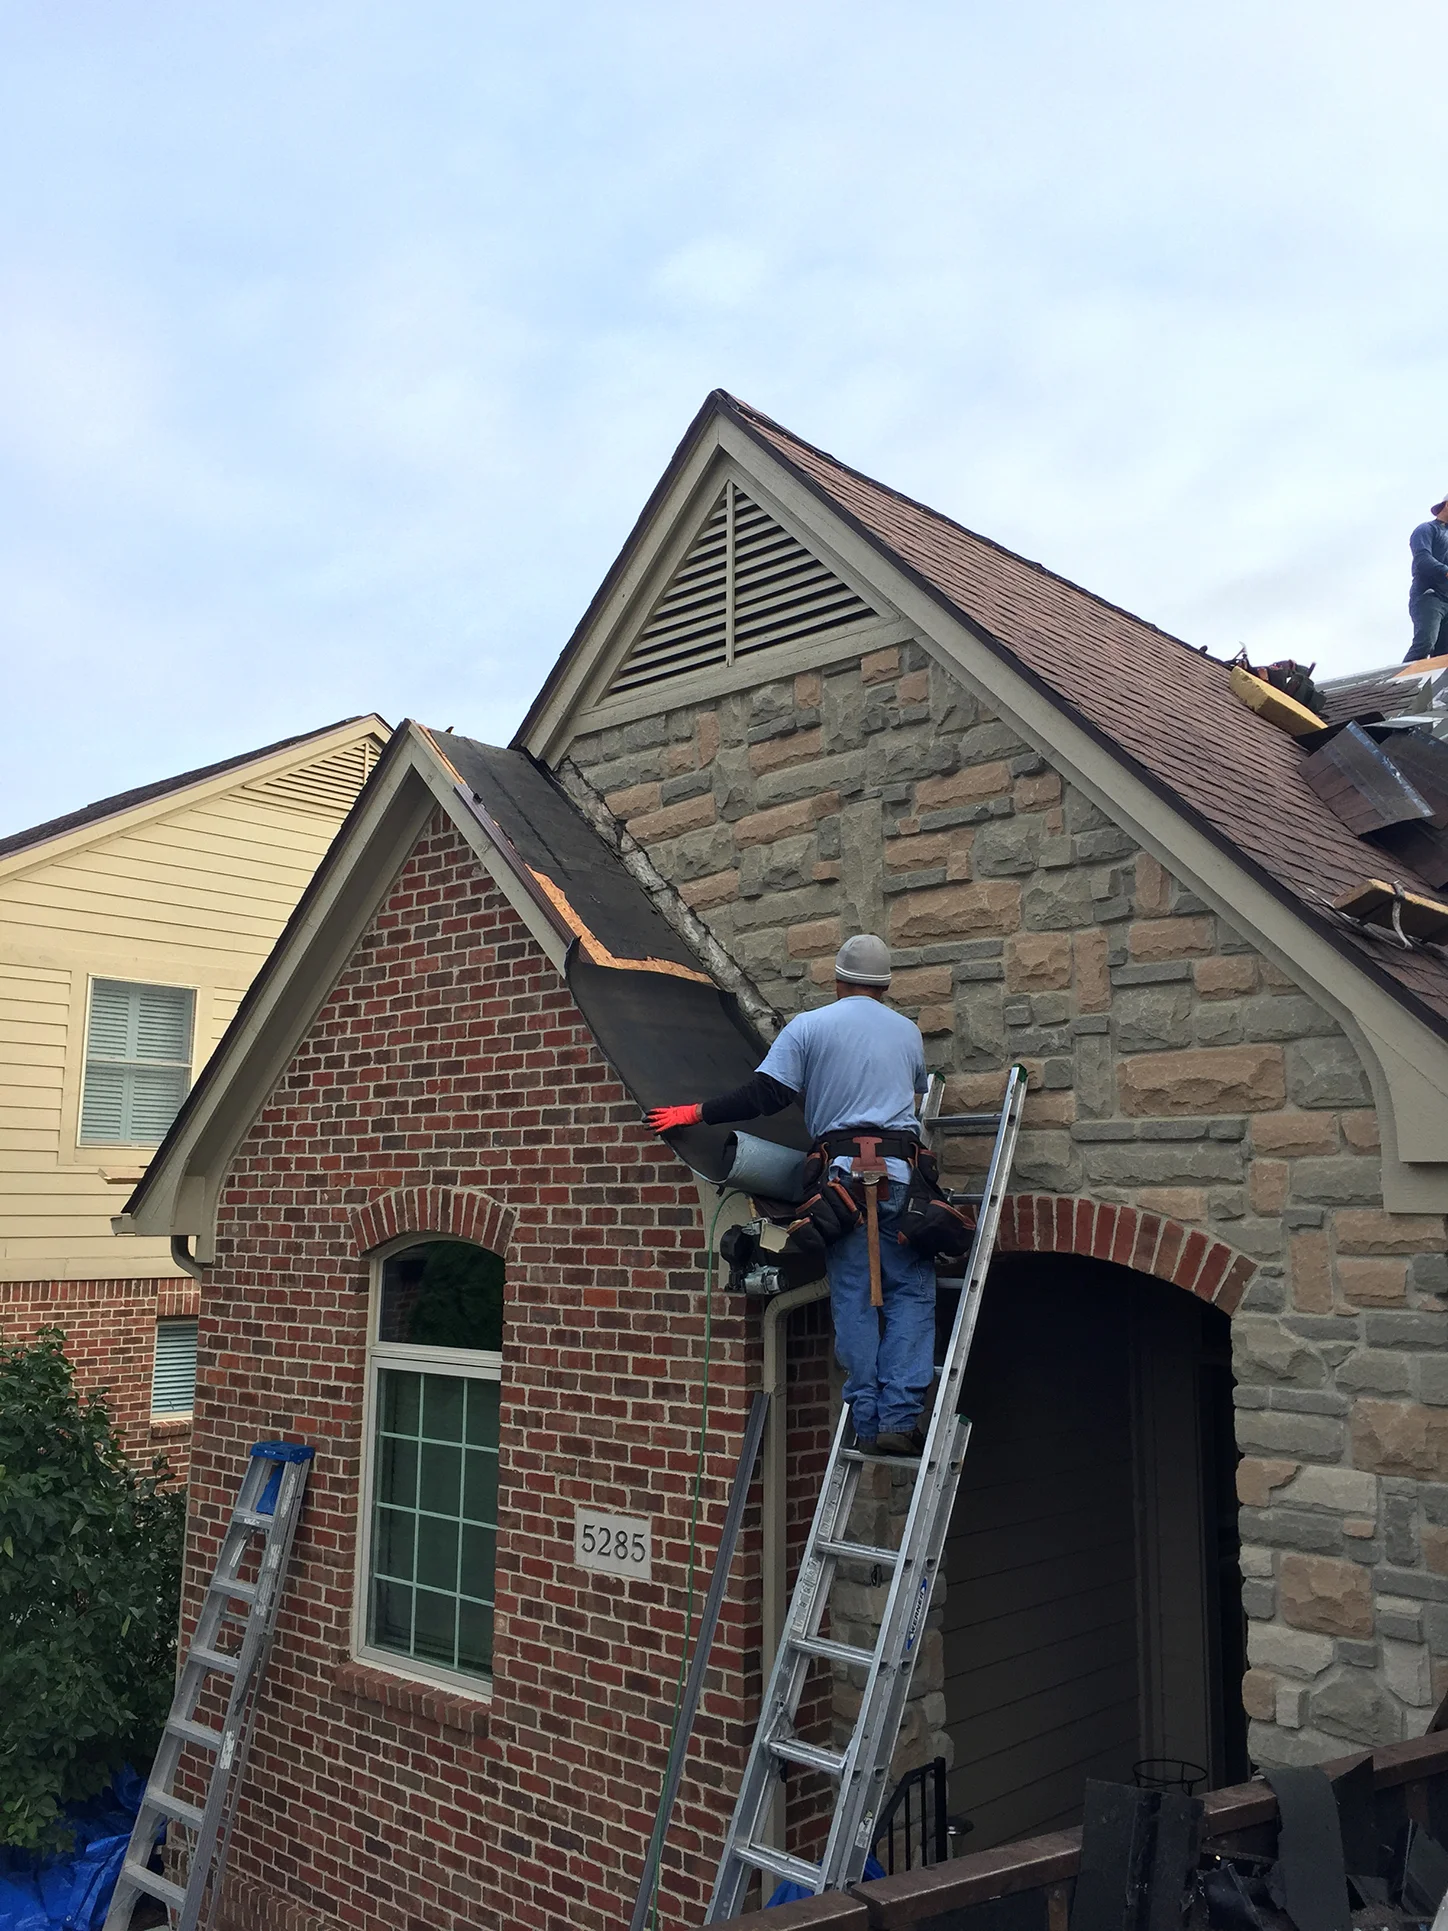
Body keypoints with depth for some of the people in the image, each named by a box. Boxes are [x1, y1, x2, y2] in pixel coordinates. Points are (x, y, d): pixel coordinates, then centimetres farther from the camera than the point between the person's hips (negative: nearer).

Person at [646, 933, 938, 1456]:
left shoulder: (808, 1027, 4)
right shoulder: (908, 1031, 15)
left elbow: (764, 1095, -3)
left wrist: (696, 1112, 6)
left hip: (842, 1167, -1)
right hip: (901, 1170, 1)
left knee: (852, 1296, 4)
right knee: (911, 1290, 5)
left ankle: (867, 1422, 4)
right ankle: (899, 1417, -4)